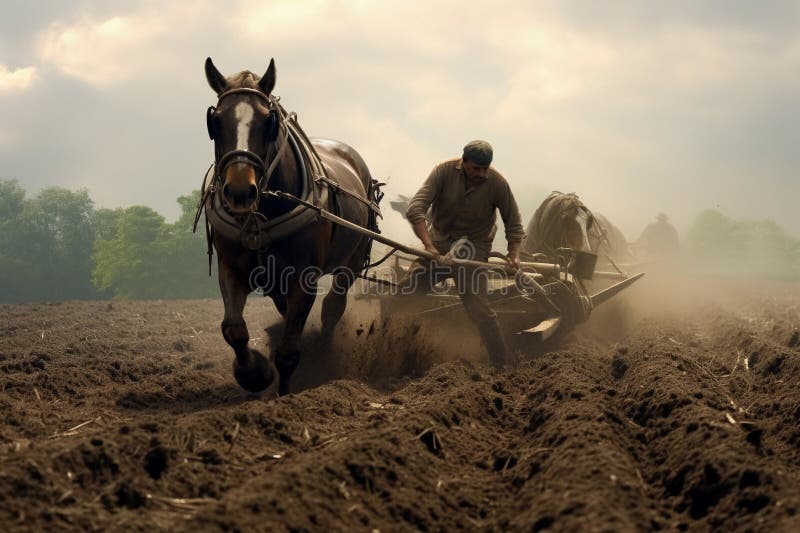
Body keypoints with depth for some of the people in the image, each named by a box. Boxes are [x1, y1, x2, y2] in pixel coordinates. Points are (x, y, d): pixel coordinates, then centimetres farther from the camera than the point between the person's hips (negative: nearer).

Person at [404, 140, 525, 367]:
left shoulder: (497, 183, -16)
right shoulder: (444, 171, -17)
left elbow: (513, 223, -1)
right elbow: (415, 209, -27)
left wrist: (514, 254, -15)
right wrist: (429, 246, -37)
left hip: (473, 249, -2)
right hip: (439, 243, 2)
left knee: (479, 307, -12)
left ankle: (503, 365, -5)